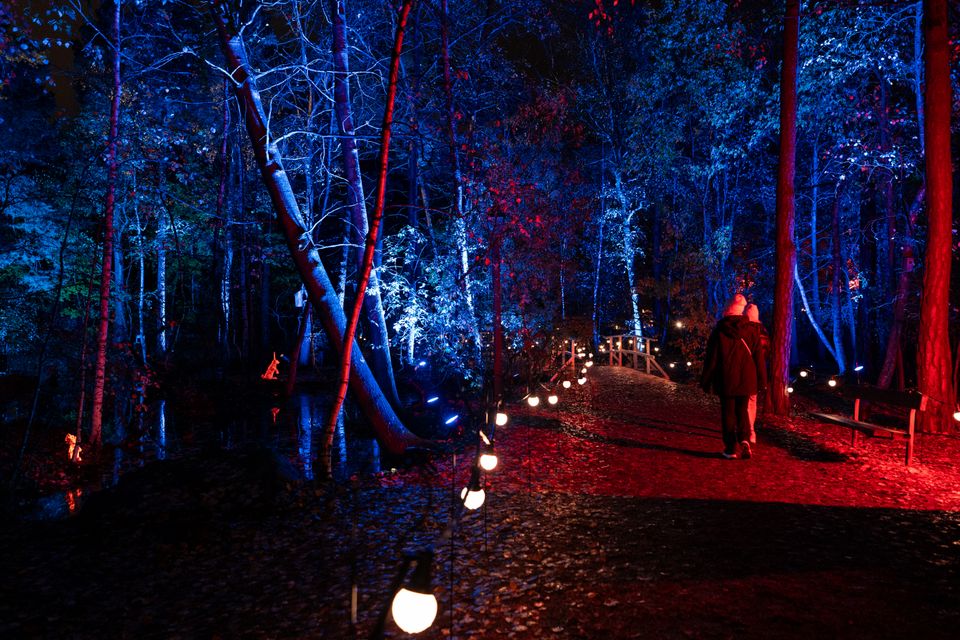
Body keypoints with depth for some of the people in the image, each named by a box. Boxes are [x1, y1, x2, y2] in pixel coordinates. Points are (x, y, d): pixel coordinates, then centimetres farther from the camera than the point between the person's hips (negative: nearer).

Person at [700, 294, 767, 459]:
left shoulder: (718, 332, -4)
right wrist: (761, 379, 10)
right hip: (746, 380, 2)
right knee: (742, 410, 14)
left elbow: (711, 359, -3)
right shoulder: (751, 332, 2)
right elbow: (758, 358, 3)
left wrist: (706, 381, 2)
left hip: (726, 380, -2)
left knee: (728, 413, 5)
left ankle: (731, 448, 3)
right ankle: (744, 439, -8)